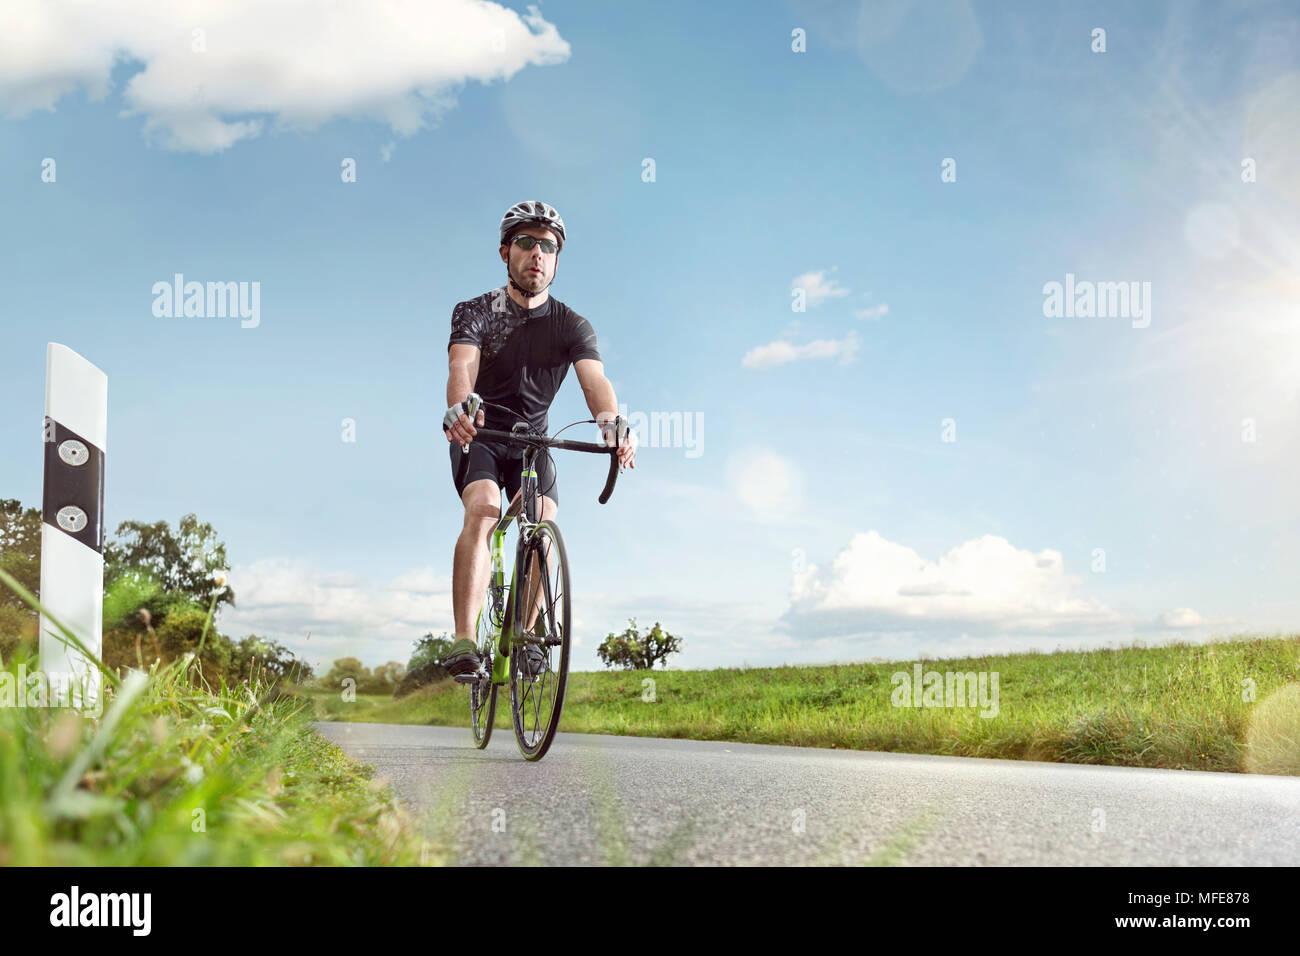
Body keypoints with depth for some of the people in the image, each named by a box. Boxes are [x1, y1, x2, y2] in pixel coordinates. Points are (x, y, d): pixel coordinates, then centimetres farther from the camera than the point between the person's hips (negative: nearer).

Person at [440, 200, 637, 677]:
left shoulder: (573, 326, -7)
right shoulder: (474, 312, -11)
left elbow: (594, 379, -25)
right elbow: (462, 366, -31)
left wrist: (610, 422, -49)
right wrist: (458, 408, -55)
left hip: (533, 441, 2)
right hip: (478, 437, -2)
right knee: (481, 513, -28)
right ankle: (464, 641, -35)